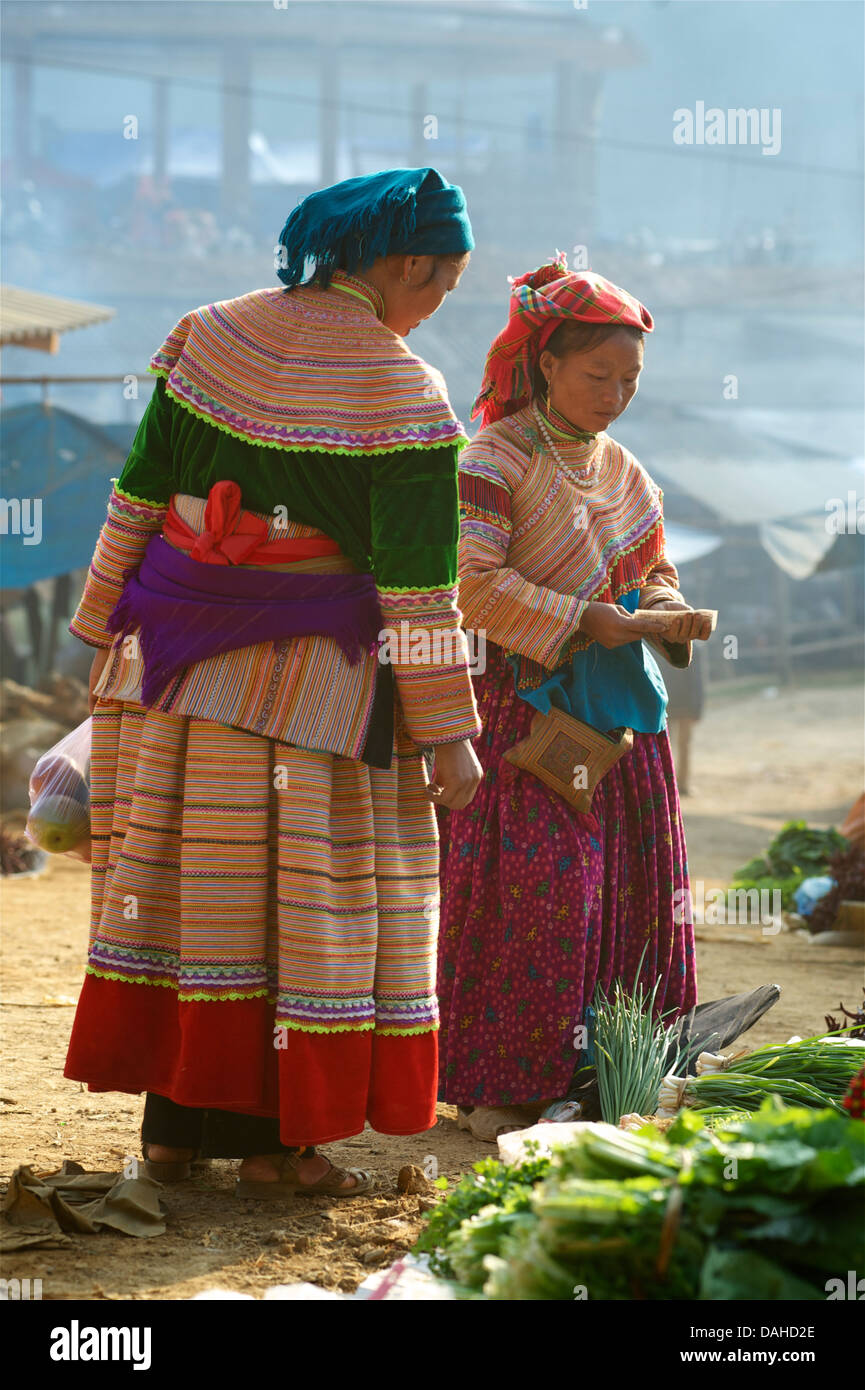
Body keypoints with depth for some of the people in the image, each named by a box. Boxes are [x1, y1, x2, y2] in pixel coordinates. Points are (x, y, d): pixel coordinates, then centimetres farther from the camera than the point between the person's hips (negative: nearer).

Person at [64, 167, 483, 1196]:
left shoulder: (208, 336, 3)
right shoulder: (399, 390, -13)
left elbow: (137, 497, 6)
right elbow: (417, 577, -12)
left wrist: (105, 631, 15)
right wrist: (445, 728, -6)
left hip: (176, 649, 5)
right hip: (308, 665, -5)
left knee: (183, 867, 12)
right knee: (308, 879, 4)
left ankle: (173, 1123, 18)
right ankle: (270, 1139, 7)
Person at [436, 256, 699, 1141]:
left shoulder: (623, 471, 13)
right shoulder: (495, 459, -10)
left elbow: (653, 569, 22)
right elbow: (468, 583, -19)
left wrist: (664, 607, -1)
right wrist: (579, 621, -20)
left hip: (616, 718, 7)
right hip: (521, 713, -7)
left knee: (628, 894, 7)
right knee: (529, 898, -8)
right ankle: (495, 1086, 2)